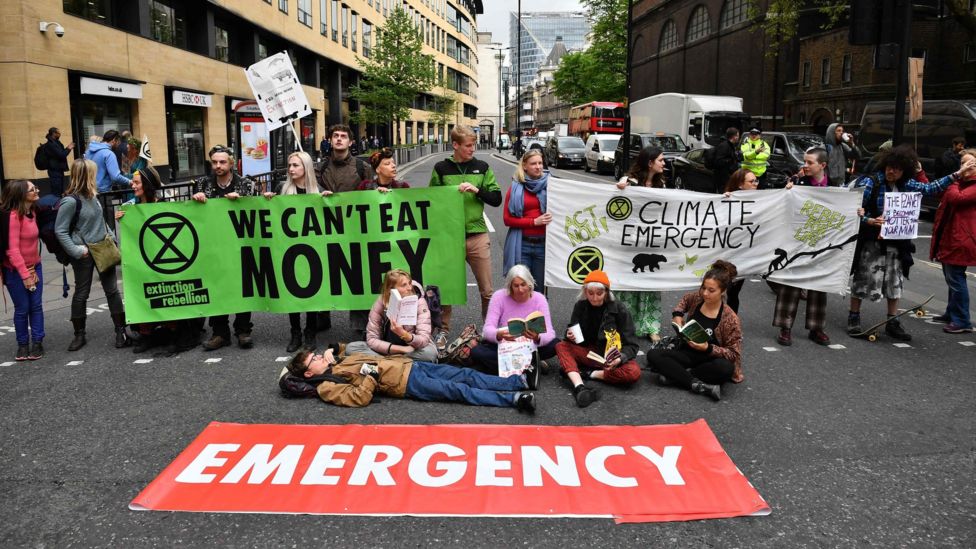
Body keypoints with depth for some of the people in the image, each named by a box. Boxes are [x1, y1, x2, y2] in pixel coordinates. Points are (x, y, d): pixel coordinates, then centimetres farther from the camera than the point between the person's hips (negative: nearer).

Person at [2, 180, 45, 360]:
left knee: (36, 306, 6)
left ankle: (37, 342, 14)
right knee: (22, 308, 3)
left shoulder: (32, 212, 3)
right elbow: (12, 249, -19)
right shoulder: (13, 216, -19)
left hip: (34, 267, 6)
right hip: (15, 271, -6)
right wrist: (25, 274, -17)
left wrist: (34, 269, 3)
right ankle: (22, 344, 18)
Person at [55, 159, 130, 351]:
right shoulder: (70, 201, -17)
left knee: (112, 290, 5)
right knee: (81, 293, 9)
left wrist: (111, 236, 9)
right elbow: (60, 231, -15)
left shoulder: (92, 195, 2)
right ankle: (79, 335, 22)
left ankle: (121, 331, 10)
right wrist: (76, 251, -19)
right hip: (85, 254, -6)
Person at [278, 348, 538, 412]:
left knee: (463, 374, -3)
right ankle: (513, 398, -23)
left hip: (406, 364, 8)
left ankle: (521, 381, -5)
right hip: (405, 383, -7)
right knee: (458, 390, -18)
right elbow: (360, 398, -18)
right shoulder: (326, 387, -2)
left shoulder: (339, 362, 21)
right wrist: (371, 375, -18)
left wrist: (400, 359, 12)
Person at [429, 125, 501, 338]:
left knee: (487, 290, 5)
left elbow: (496, 199, 3)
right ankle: (443, 330, 23)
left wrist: (477, 190, -11)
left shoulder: (482, 167, 5)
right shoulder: (441, 169, 2)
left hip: (478, 235, 1)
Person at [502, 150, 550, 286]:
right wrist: (534, 221, -9)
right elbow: (507, 219, -1)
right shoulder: (515, 188, 3)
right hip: (521, 245, 0)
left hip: (543, 244, 0)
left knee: (540, 287, 11)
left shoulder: (550, 185, 2)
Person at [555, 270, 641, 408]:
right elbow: (572, 334, 7)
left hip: (613, 358, -3)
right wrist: (570, 336, -18)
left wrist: (620, 359, -32)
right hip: (589, 354, 3)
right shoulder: (580, 306, -3)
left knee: (633, 372, -33)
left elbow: (631, 345, -12)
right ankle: (580, 387, -41)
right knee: (561, 346, -21)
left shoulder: (619, 310, -12)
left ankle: (587, 373, -18)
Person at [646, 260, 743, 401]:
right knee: (653, 355, -21)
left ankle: (674, 374, -23)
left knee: (725, 368, -39)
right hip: (687, 354, 4)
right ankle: (699, 385, -32)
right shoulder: (697, 298, -5)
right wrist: (677, 314, 1)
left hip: (710, 360, -4)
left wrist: (708, 348, -28)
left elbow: (734, 354, -14)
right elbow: (685, 299, 21)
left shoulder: (729, 319, -17)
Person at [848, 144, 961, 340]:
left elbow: (930, 188, 17)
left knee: (895, 282, 11)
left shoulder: (906, 185, 4)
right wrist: (870, 221, -28)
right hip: (871, 241, -6)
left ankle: (892, 323, 22)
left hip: (896, 242, 6)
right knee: (863, 279, 1)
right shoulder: (870, 182, -12)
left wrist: (956, 175, 13)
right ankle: (853, 317, 14)